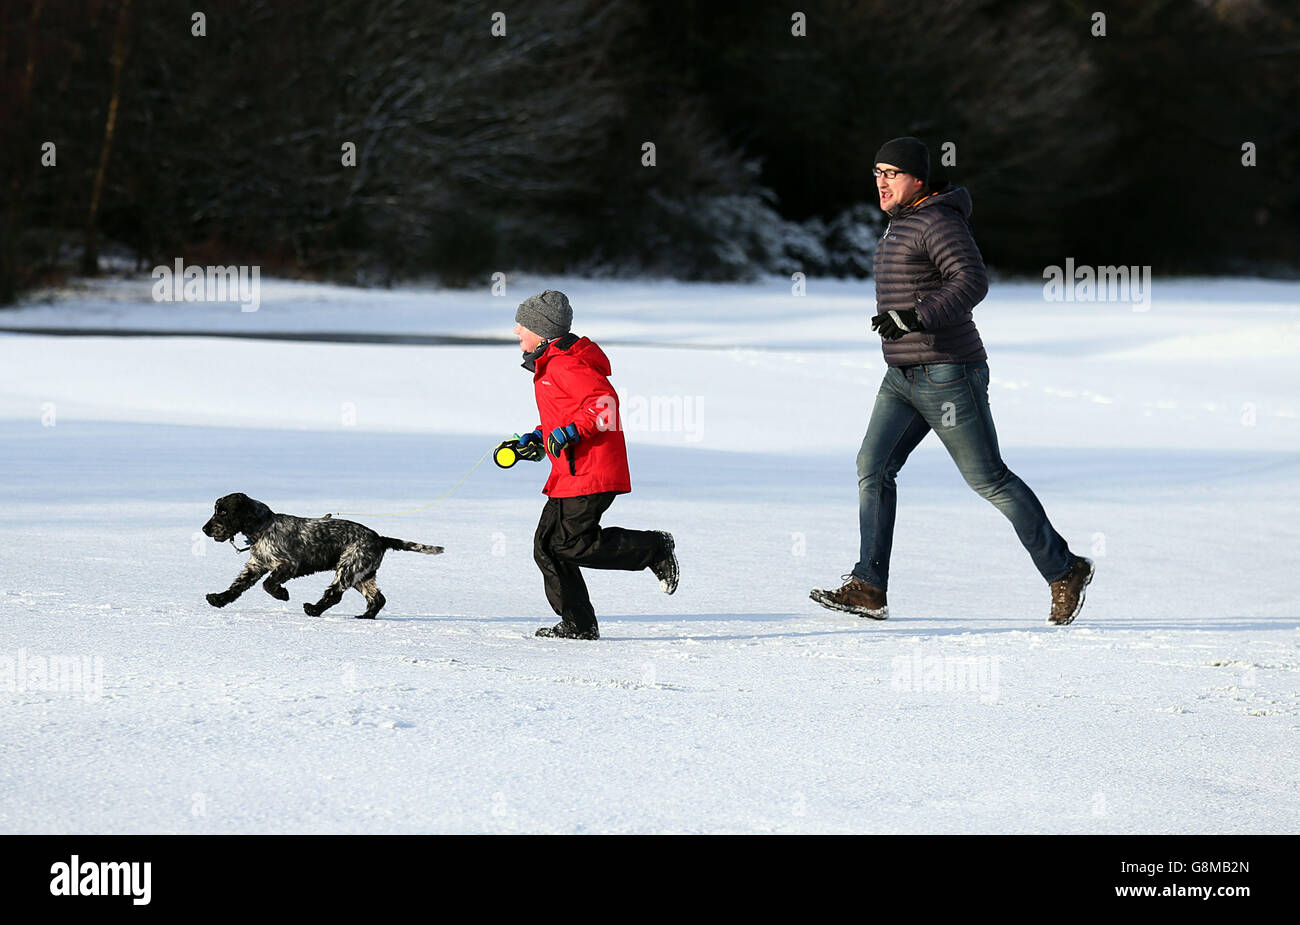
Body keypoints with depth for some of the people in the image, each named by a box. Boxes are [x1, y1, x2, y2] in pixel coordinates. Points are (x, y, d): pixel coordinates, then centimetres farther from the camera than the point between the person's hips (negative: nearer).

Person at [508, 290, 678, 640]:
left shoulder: (565, 365, -14)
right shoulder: (549, 364, 20)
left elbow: (605, 402, -24)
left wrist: (568, 432, -26)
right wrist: (536, 439, 20)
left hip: (589, 473, -11)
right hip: (571, 474, 11)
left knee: (572, 544, -13)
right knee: (548, 546, 6)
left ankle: (654, 549, 1)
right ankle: (578, 624, 8)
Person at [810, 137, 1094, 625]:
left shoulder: (939, 223, -14)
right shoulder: (901, 223, 16)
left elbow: (972, 281, -27)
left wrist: (915, 318, -34)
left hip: (948, 375, -9)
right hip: (903, 379, 9)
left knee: (988, 478, -3)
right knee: (874, 466, -3)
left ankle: (1064, 571, 9)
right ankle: (867, 589, -6)